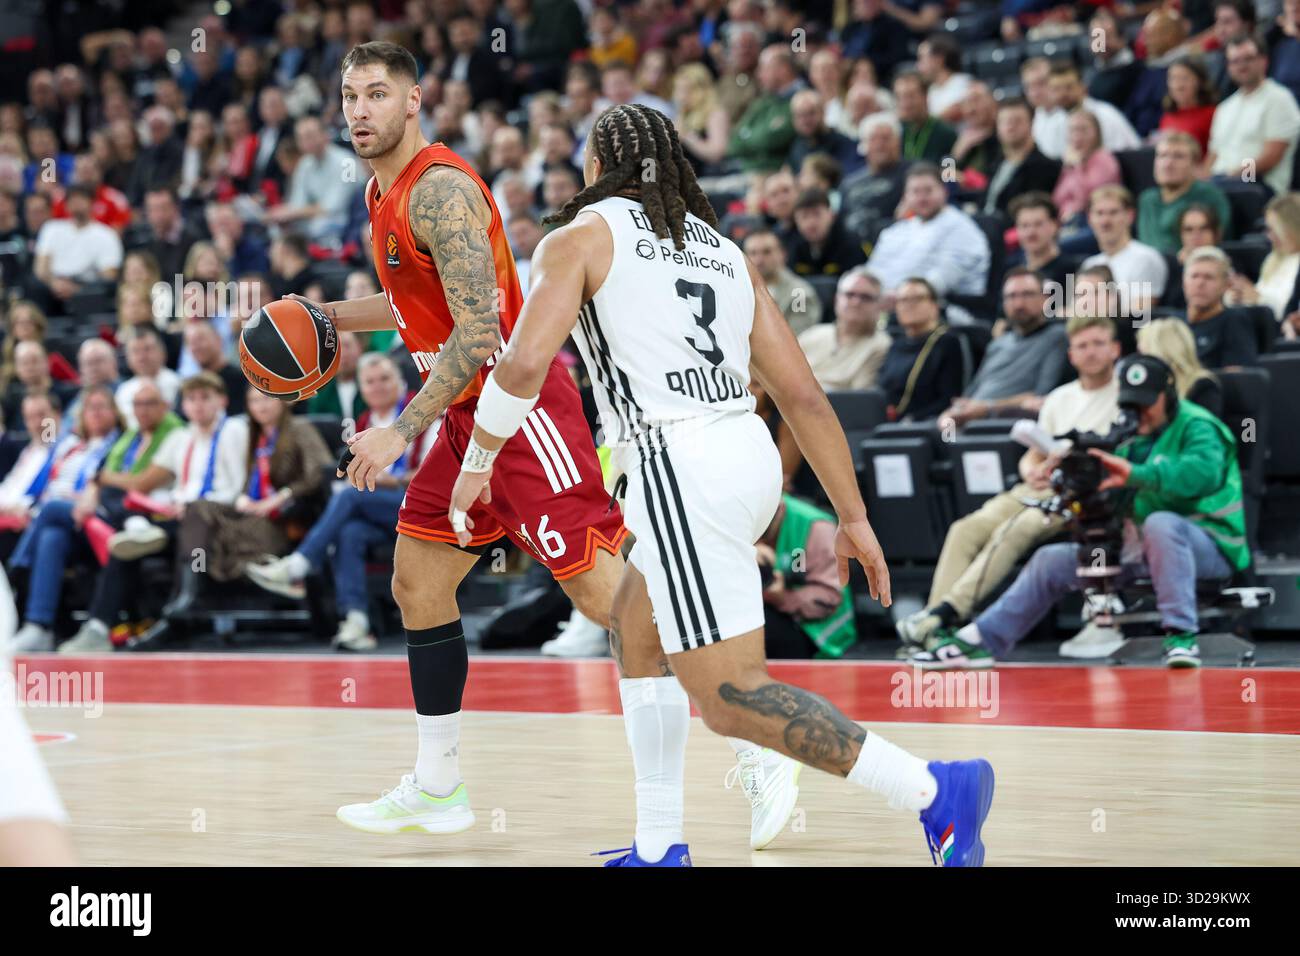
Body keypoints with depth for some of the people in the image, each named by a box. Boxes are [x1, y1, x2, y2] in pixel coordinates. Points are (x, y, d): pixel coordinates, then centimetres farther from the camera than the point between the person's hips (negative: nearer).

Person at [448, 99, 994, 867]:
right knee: (635, 633, 26)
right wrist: (855, 518, 16)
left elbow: (524, 365, -10)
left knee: (730, 695, -7)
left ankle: (933, 791, -18)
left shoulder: (582, 237, 5)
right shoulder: (725, 251, 21)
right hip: (750, 455, 8)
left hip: (681, 467, -8)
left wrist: (477, 463, 5)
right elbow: (803, 395, 15)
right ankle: (659, 848, 24)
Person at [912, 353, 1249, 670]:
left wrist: (1136, 475, -39)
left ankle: (1181, 636, -41)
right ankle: (981, 639, 7)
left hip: (1208, 546, -8)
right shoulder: (1134, 435, 15)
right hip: (1139, 550, 8)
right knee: (1052, 561, 4)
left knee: (1161, 524, -41)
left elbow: (1205, 470, -32)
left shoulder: (1196, 427, -10)